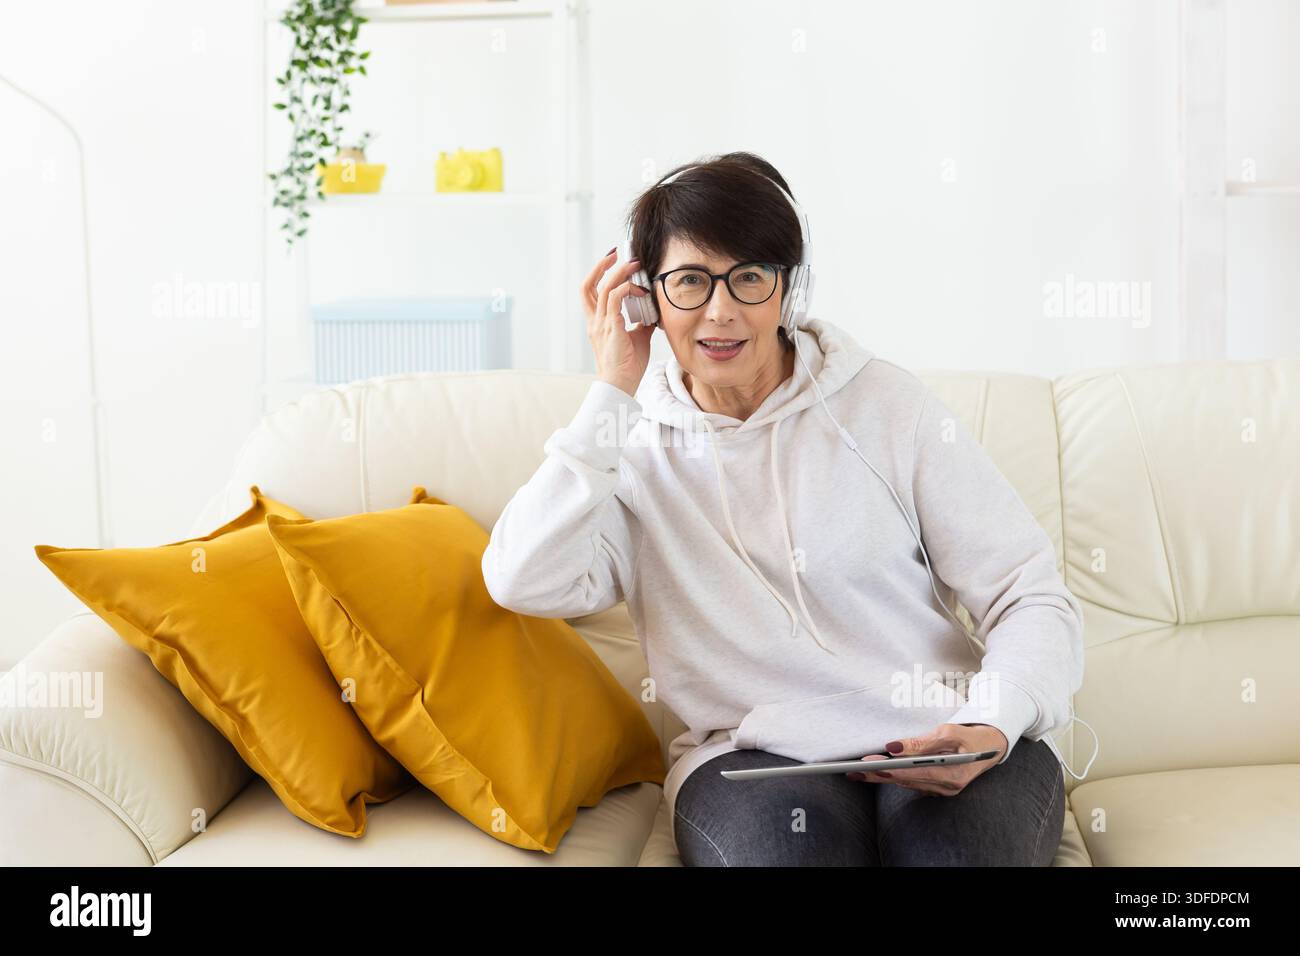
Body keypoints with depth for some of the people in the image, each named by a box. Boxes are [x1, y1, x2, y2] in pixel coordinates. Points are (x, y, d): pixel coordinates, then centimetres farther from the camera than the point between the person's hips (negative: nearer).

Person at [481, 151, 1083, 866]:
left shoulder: (885, 404, 4)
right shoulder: (631, 444, 7)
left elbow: (1033, 598, 2)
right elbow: (525, 583, -13)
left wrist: (992, 727, -18)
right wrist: (610, 392, -7)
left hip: (940, 747, 1)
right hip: (751, 756, 0)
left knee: (956, 849, -32)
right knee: (788, 843, -33)